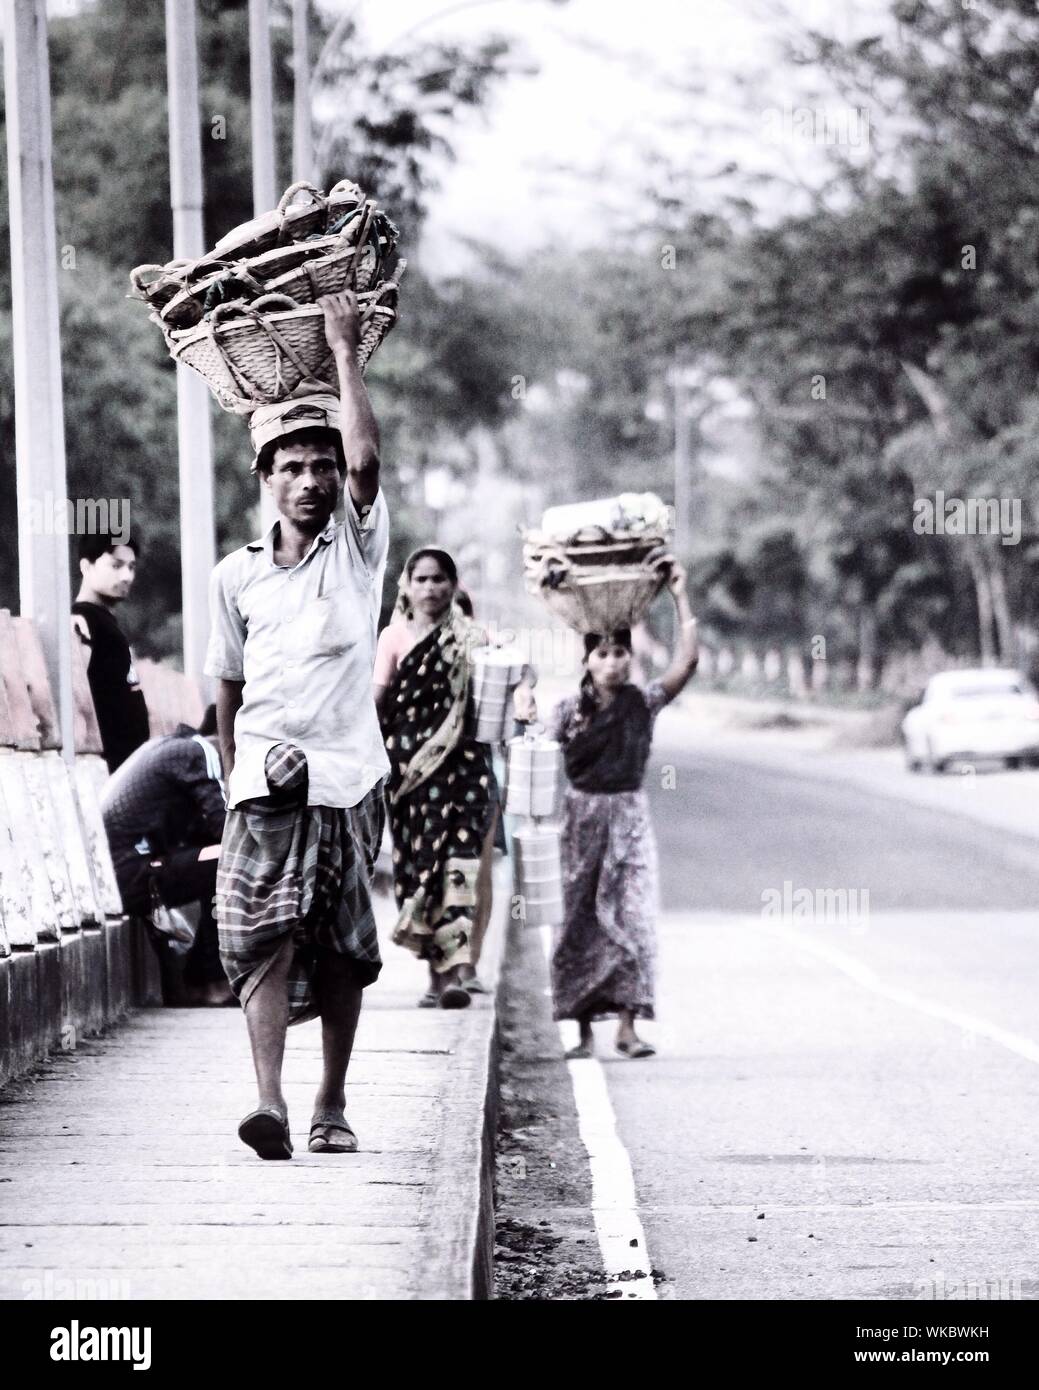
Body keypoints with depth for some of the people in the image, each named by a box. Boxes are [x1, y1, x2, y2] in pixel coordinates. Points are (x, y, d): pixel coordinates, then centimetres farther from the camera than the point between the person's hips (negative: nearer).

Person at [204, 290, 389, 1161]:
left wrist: (345, 350, -10)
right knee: (264, 934, -15)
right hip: (266, 779, 0)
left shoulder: (359, 549, 4)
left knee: (342, 948, 4)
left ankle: (333, 1105, 15)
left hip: (348, 777, 0)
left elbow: (368, 460, -13)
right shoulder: (237, 576, 10)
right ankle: (269, 1099, -25)